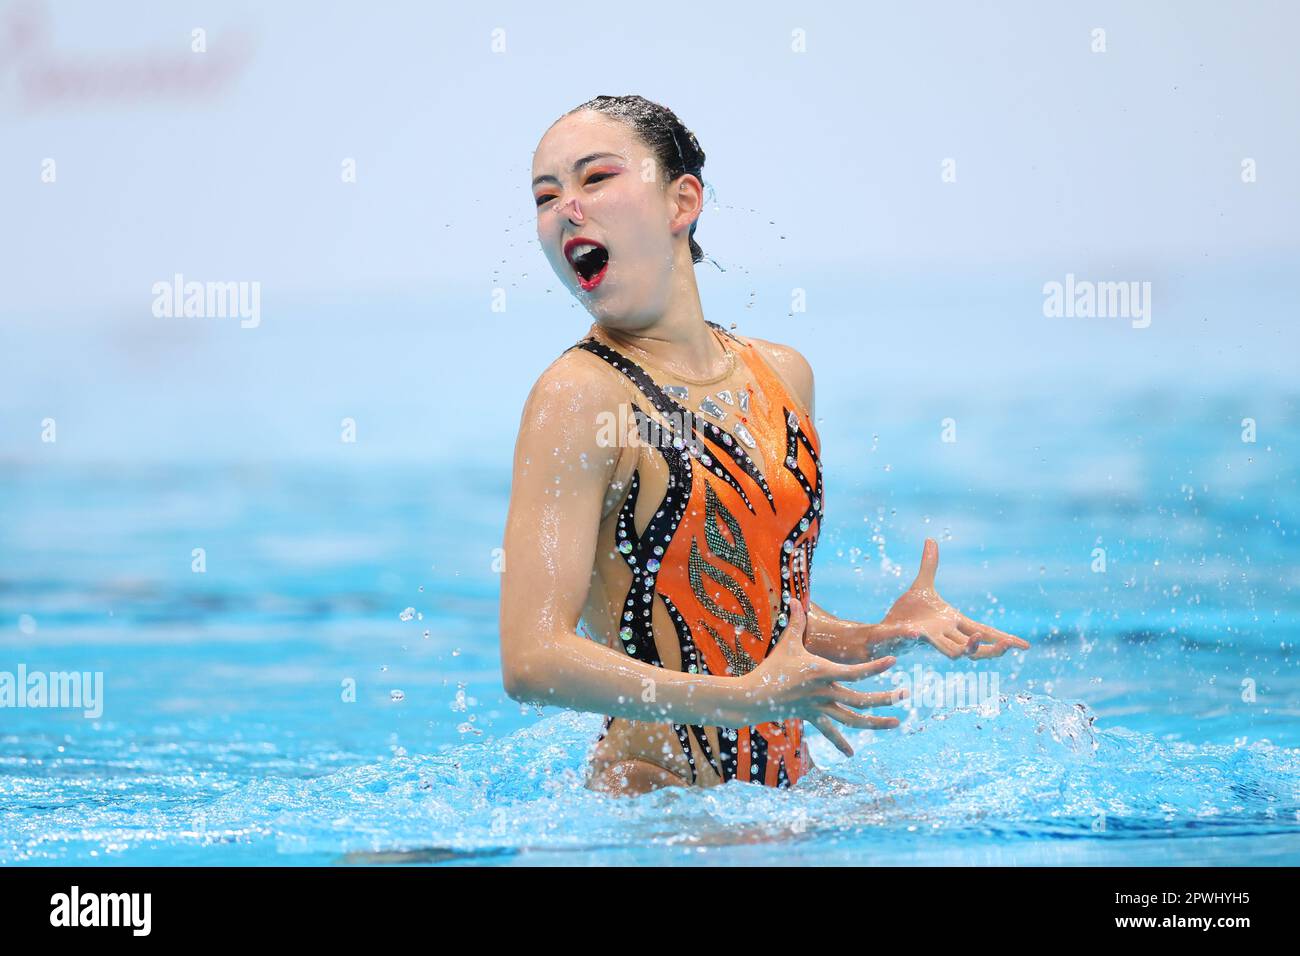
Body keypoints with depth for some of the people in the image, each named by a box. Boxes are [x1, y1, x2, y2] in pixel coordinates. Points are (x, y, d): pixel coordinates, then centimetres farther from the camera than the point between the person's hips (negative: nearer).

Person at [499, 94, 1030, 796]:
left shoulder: (781, 375, 11)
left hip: (787, 785, 6)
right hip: (652, 808, -6)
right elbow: (531, 661, -17)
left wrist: (874, 638, 2)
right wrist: (747, 700, -23)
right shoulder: (579, 395, -10)